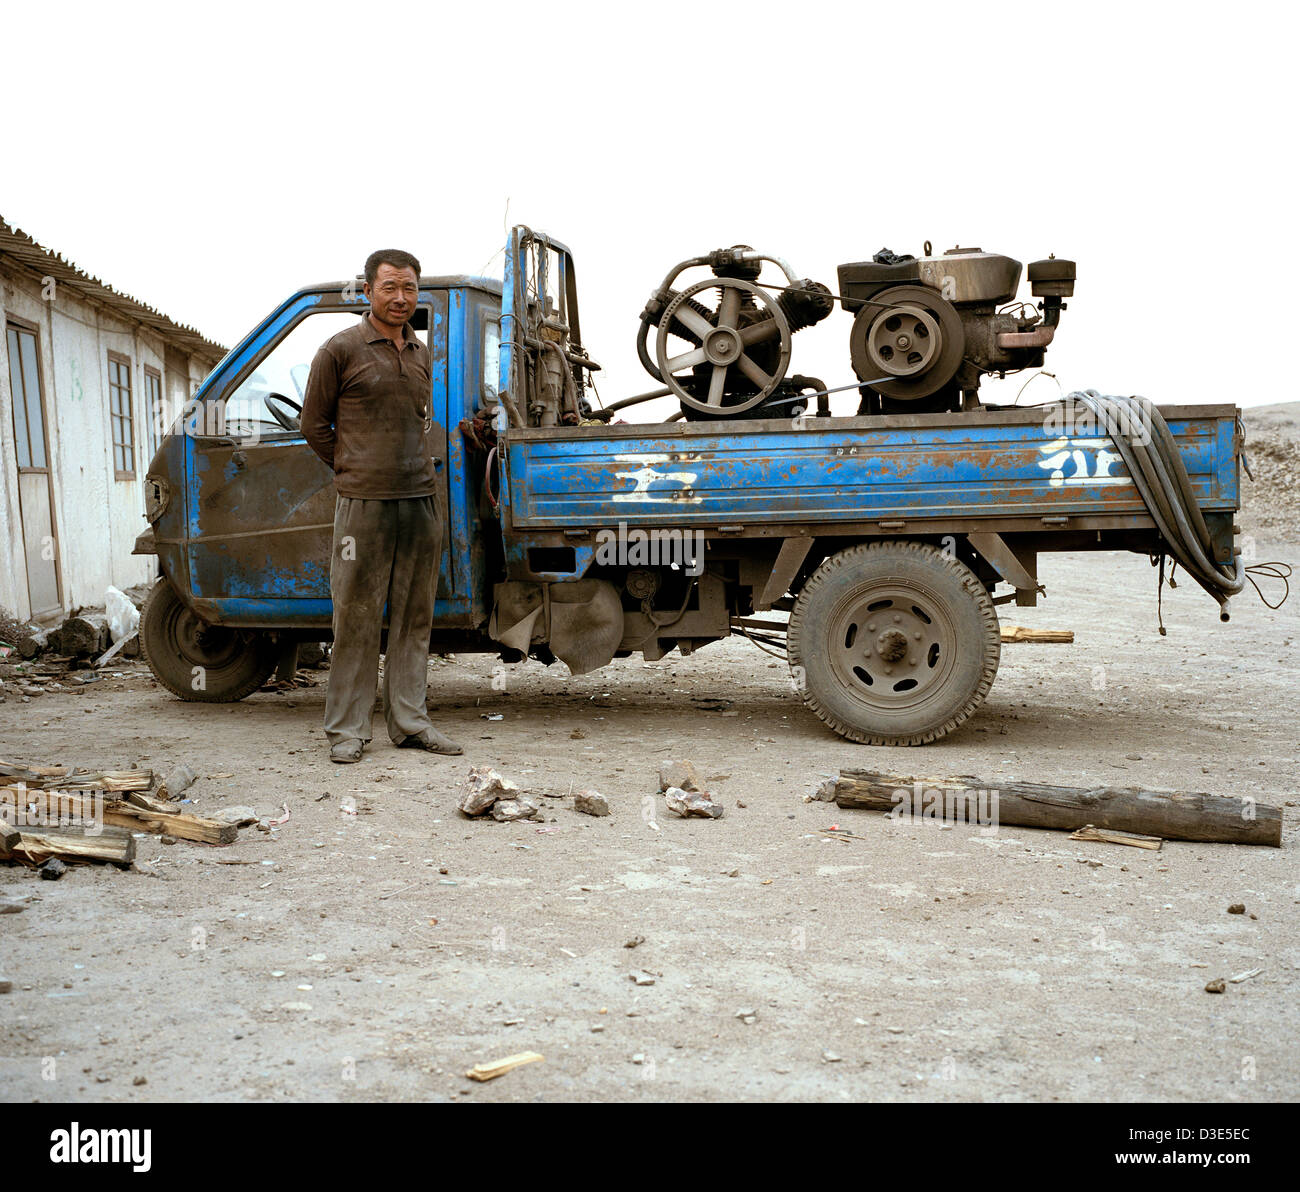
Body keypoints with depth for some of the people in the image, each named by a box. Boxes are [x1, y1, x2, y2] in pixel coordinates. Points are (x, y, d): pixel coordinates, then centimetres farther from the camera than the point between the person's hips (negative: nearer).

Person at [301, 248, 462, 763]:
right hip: (364, 503, -5)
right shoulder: (340, 350, 0)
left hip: (422, 499, 5)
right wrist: (354, 471, 6)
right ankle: (347, 729, 8)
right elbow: (315, 425, 4)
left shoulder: (422, 355, 16)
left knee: (414, 617, 8)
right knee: (356, 619, -1)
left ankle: (410, 722, 16)